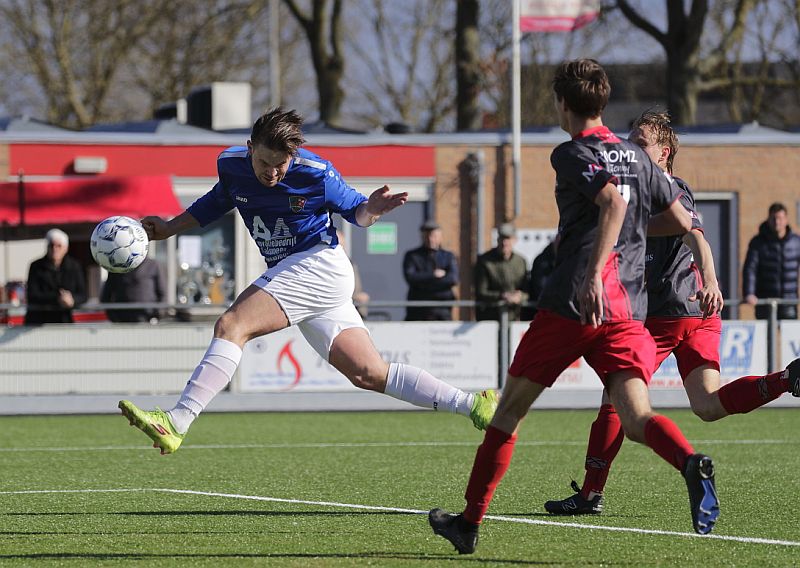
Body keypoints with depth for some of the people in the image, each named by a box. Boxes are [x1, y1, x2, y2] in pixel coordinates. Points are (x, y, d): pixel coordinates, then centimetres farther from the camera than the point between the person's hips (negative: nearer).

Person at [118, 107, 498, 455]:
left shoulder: (317, 174, -14)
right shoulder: (231, 165, 1)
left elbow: (354, 211, 1)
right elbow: (218, 202, 22)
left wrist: (370, 210, -22)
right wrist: (169, 228, 15)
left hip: (319, 265, -7)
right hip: (288, 274, 7)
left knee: (231, 326, -23)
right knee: (369, 374, 6)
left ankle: (174, 425, -31)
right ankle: (472, 405, 12)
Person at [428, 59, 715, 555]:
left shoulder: (573, 153, -3)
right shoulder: (637, 157, 17)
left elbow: (612, 201, -21)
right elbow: (682, 222, 21)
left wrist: (593, 274, -28)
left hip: (574, 303, -5)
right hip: (629, 309, 5)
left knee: (511, 407, 9)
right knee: (636, 419, -7)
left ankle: (470, 521, 14)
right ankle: (691, 464, -40)